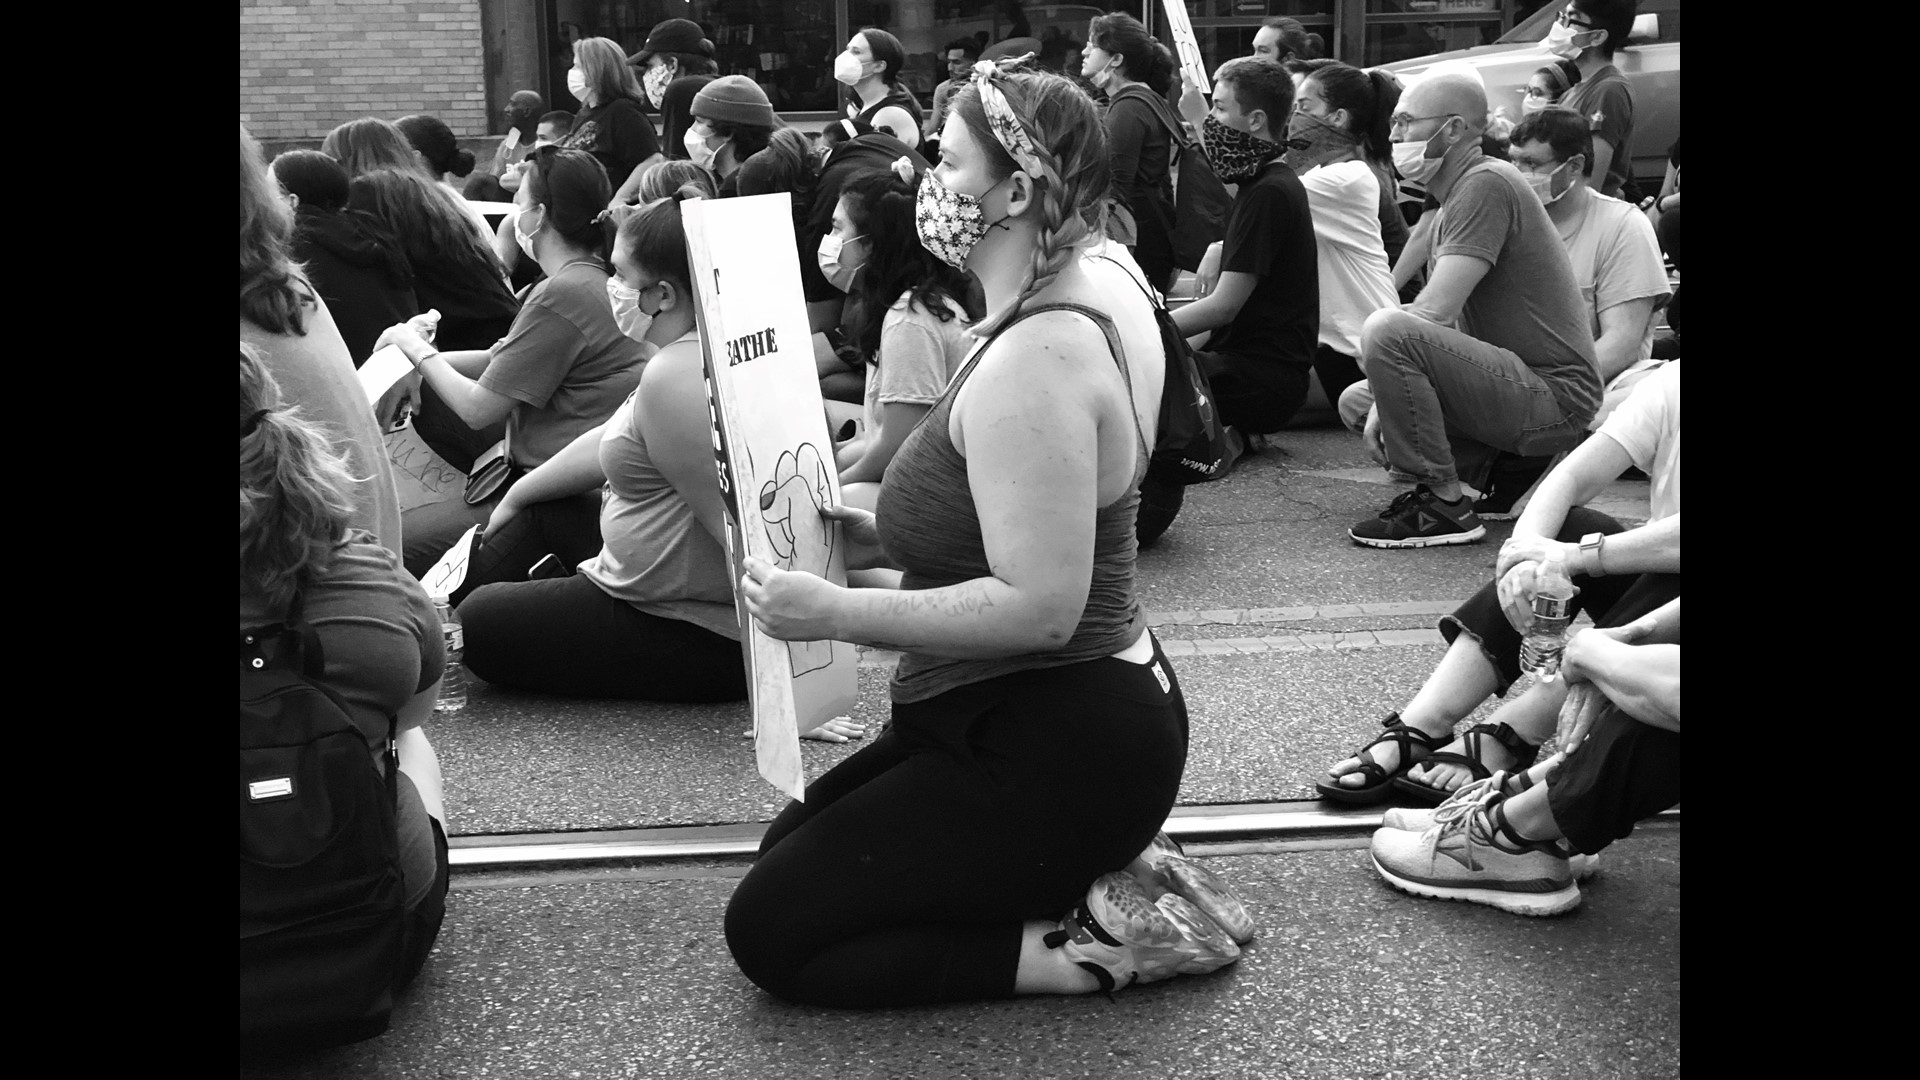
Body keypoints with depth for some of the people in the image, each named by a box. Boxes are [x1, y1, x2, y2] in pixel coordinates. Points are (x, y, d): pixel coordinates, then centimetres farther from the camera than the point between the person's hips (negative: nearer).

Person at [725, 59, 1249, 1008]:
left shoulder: (1030, 362, -26)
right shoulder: (1101, 290, 6)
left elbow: (1037, 606, -30)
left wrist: (836, 613, -23)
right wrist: (884, 538, 6)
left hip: (1054, 753, -10)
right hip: (1074, 712, 10)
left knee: (769, 932, -3)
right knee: (788, 849, 20)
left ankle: (1086, 951, -4)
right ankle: (1080, 880, 12)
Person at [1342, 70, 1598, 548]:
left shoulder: (1486, 184, -15)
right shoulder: (1455, 196, 18)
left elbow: (1436, 310, -25)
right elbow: (1439, 316, 14)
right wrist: (1385, 398, 0)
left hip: (1554, 396, -11)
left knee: (1386, 330, -27)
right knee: (1355, 399, 20)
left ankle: (1445, 506, -18)